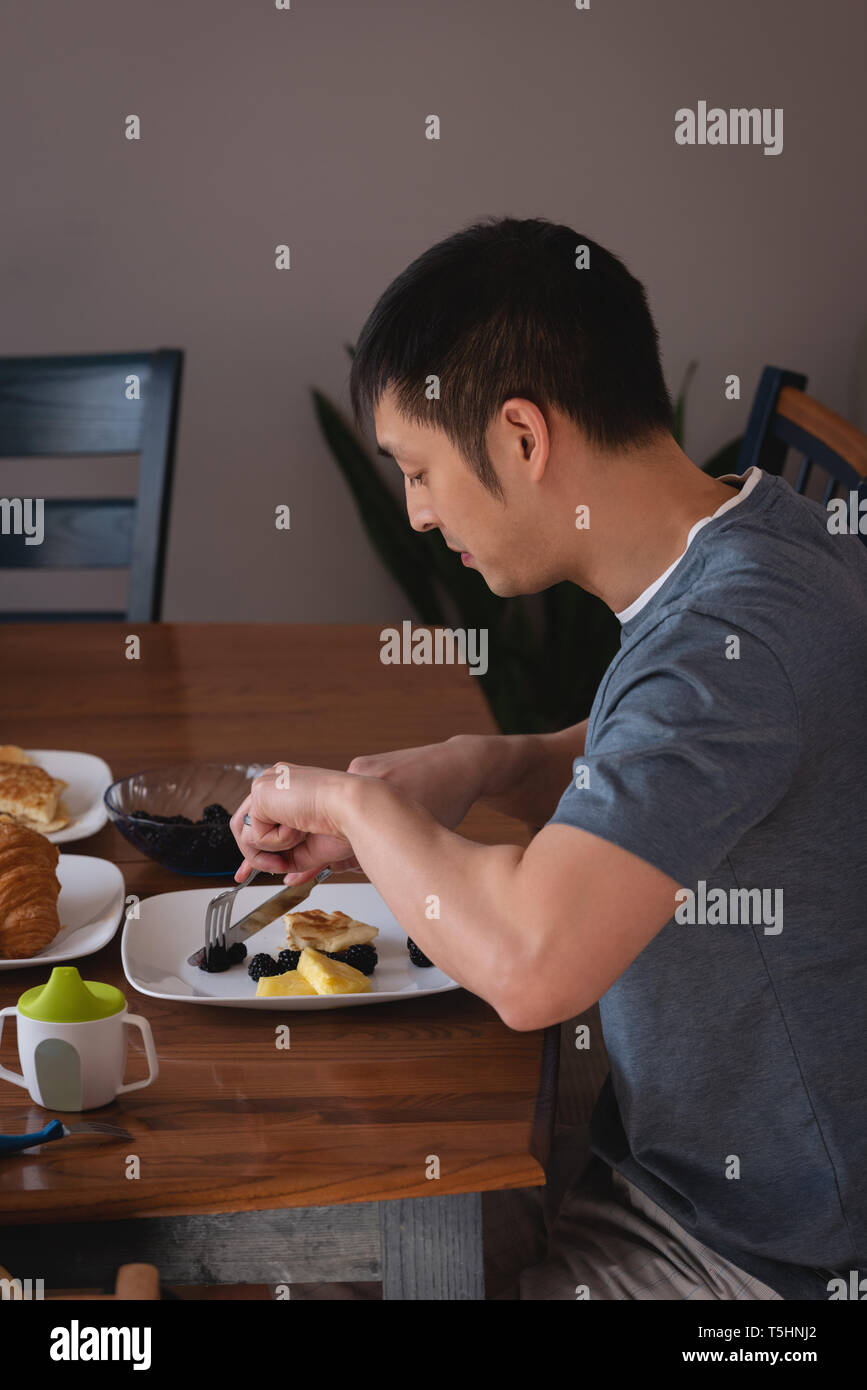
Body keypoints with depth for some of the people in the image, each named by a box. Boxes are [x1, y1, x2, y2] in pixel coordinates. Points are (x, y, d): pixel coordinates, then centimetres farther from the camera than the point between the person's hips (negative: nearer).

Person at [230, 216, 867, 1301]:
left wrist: (355, 798, -22)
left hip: (751, 1250, -8)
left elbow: (529, 962, -41)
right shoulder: (749, 542, 0)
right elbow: (653, 773, 19)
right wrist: (482, 766, -2)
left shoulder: (743, 627, -32)